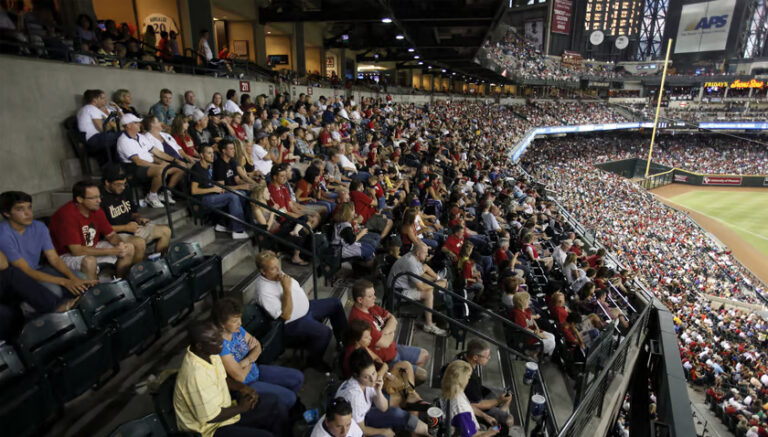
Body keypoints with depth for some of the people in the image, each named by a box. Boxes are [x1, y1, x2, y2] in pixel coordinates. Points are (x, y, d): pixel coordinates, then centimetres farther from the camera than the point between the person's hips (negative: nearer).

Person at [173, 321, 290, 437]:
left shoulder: (209, 352, -8)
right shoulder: (196, 375, -34)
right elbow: (211, 417, -27)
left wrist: (242, 387, -6)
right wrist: (240, 407, -13)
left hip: (222, 406, 8)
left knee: (273, 401, 5)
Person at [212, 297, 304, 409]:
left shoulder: (237, 329, -8)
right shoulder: (220, 345, -31)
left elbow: (258, 347, 0)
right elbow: (240, 376, -27)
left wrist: (247, 361, -21)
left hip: (256, 371, 8)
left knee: (298, 377, 5)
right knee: (289, 397, -14)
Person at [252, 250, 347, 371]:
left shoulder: (277, 274, -4)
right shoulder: (264, 292, -30)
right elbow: (286, 315, -30)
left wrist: (303, 294, 4)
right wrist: (286, 288, -35)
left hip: (306, 307, 9)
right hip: (294, 323, -9)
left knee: (335, 303, 12)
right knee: (324, 332, -30)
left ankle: (343, 339, 31)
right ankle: (315, 361, 0)